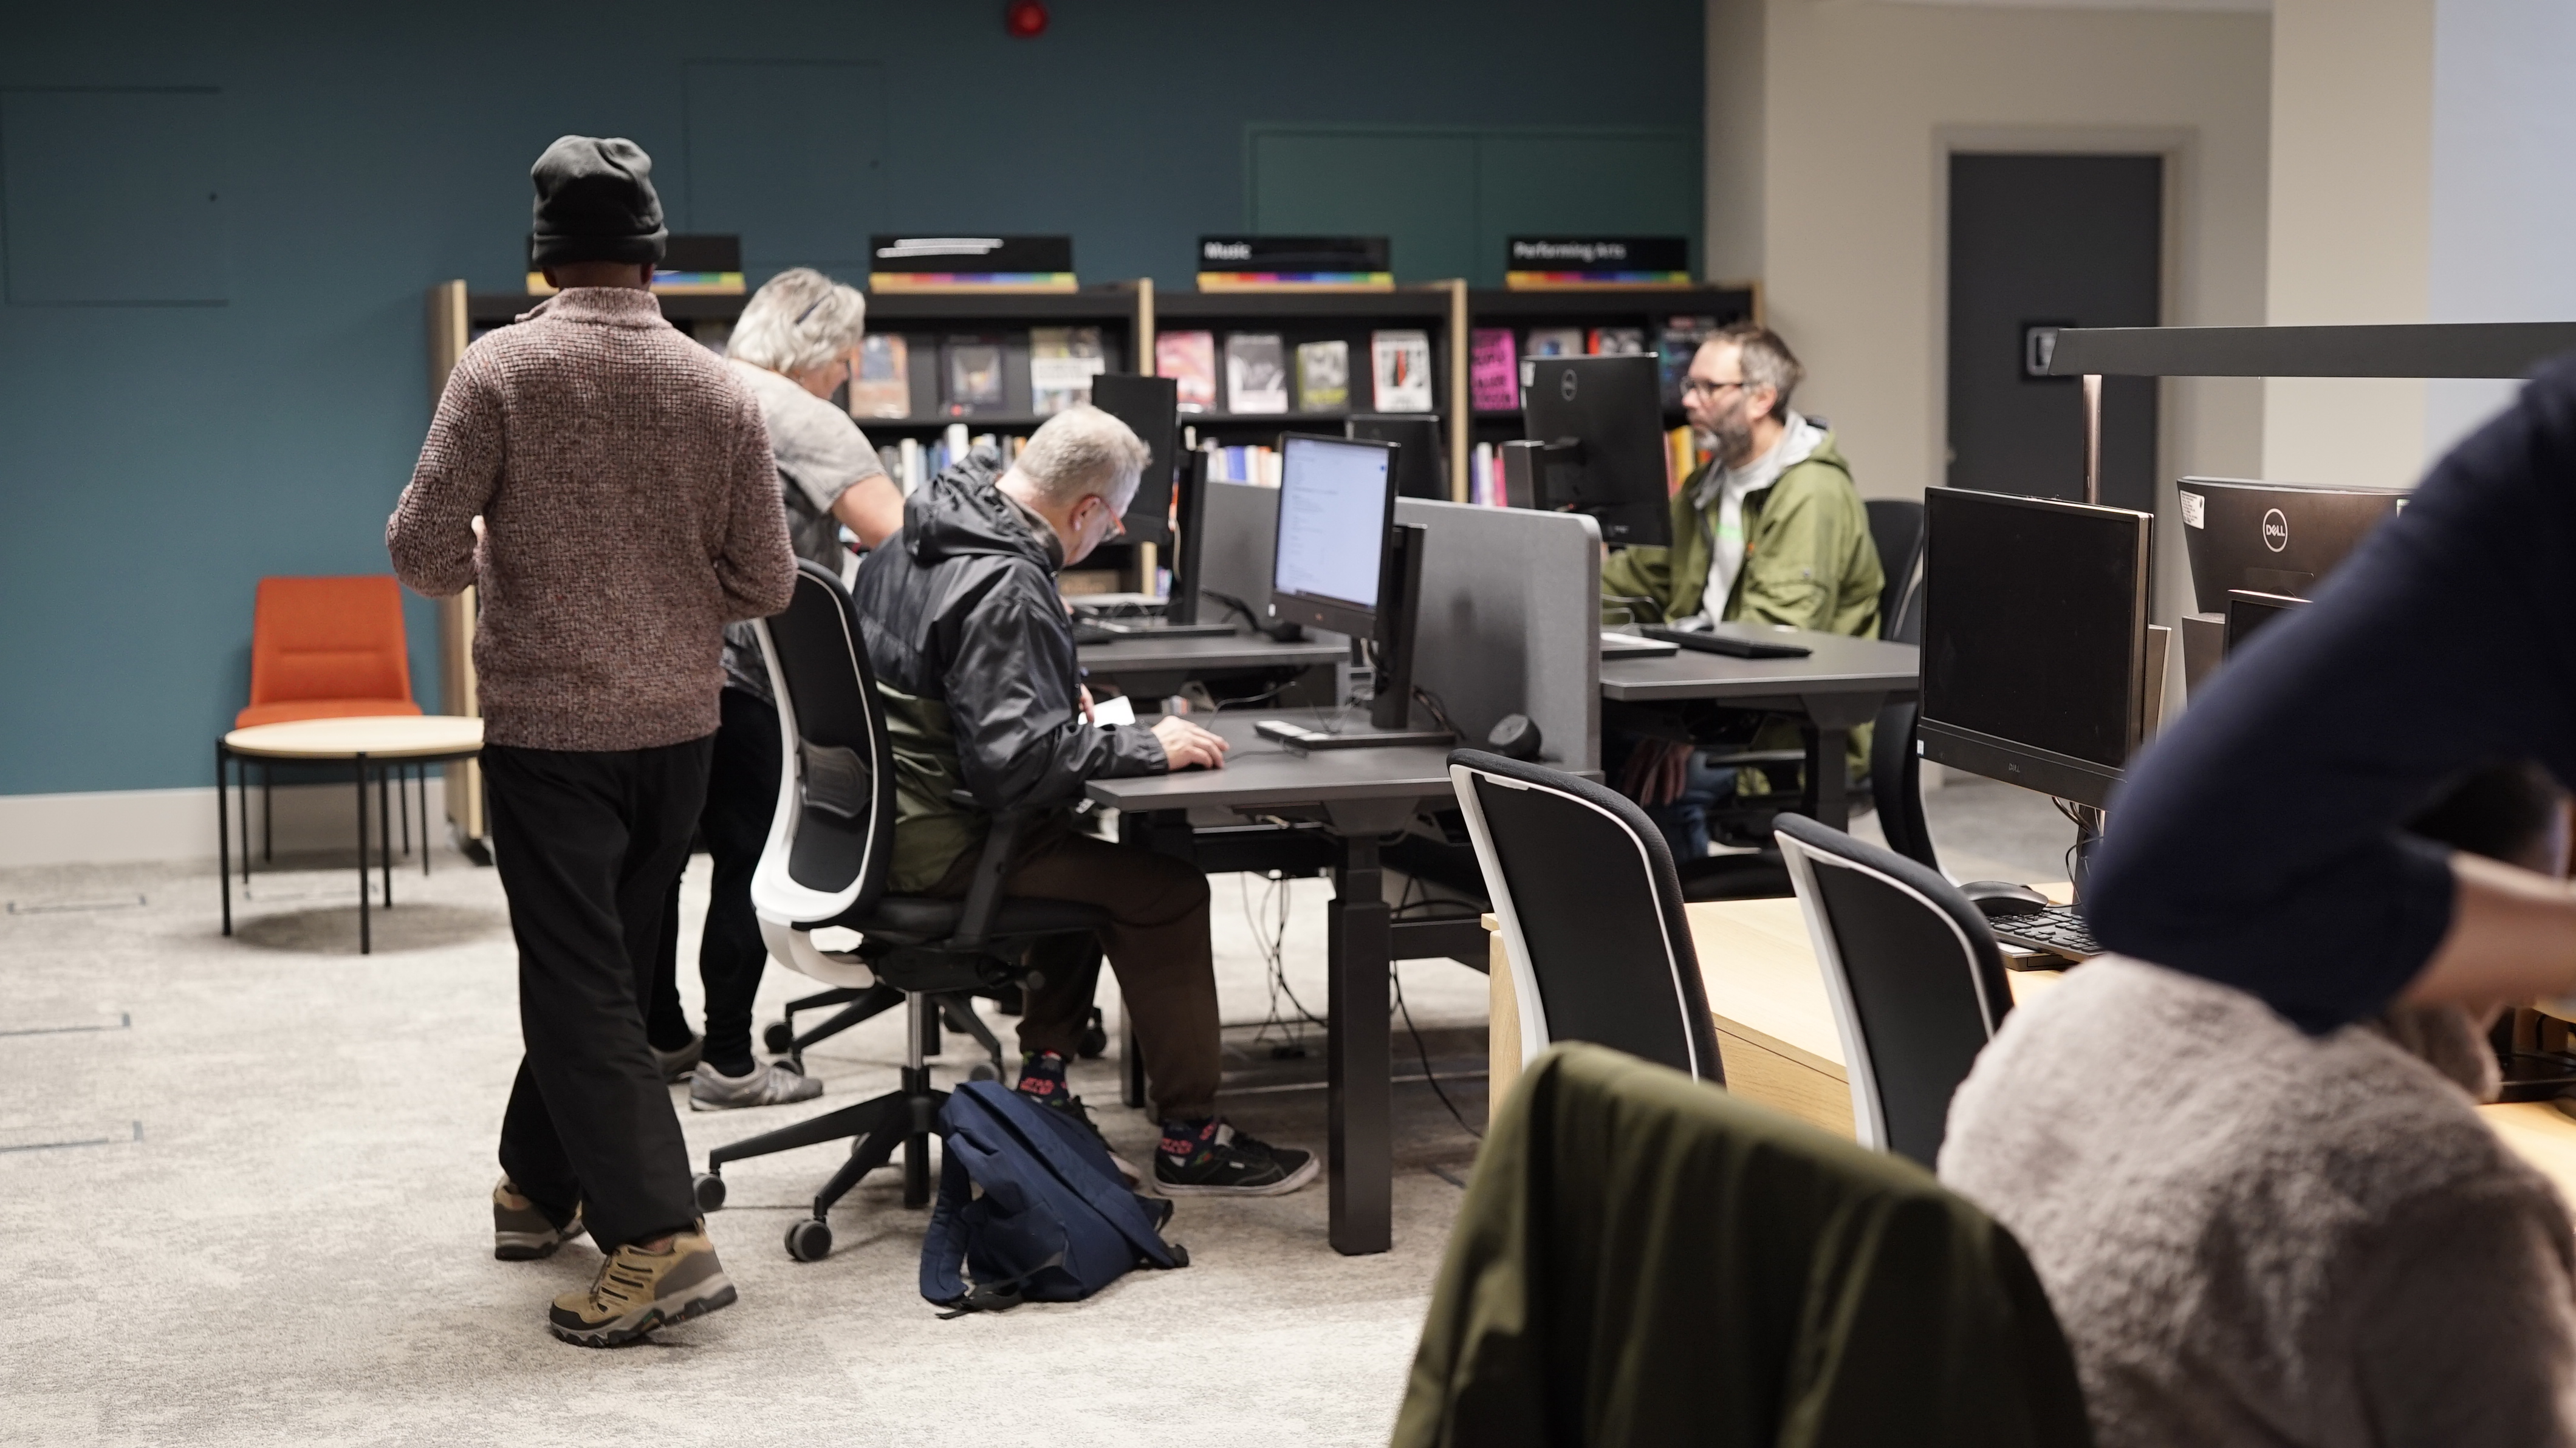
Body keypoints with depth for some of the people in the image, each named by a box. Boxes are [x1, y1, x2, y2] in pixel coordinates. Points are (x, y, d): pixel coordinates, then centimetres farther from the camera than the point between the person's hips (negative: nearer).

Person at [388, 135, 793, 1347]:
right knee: (607, 962, 19)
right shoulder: (720, 391, 0)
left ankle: (658, 1238, -11)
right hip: (677, 724, 4)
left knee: (581, 984, -2)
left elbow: (423, 551, -12)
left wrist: (489, 558, 10)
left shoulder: (500, 370, -10)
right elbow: (764, 585, 2)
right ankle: (541, 1180, 33)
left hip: (547, 722, -4)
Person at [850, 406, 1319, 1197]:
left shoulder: (913, 542, 8)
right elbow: (1018, 760, -31)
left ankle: (1044, 1078, 27)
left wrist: (1056, 694, 18)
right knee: (1167, 890, -8)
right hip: (936, 842, -10)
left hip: (879, 818, 10)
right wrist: (1148, 745, -20)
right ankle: (1190, 1140, -3)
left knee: (1083, 852, 30)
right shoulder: (1006, 589, -24)